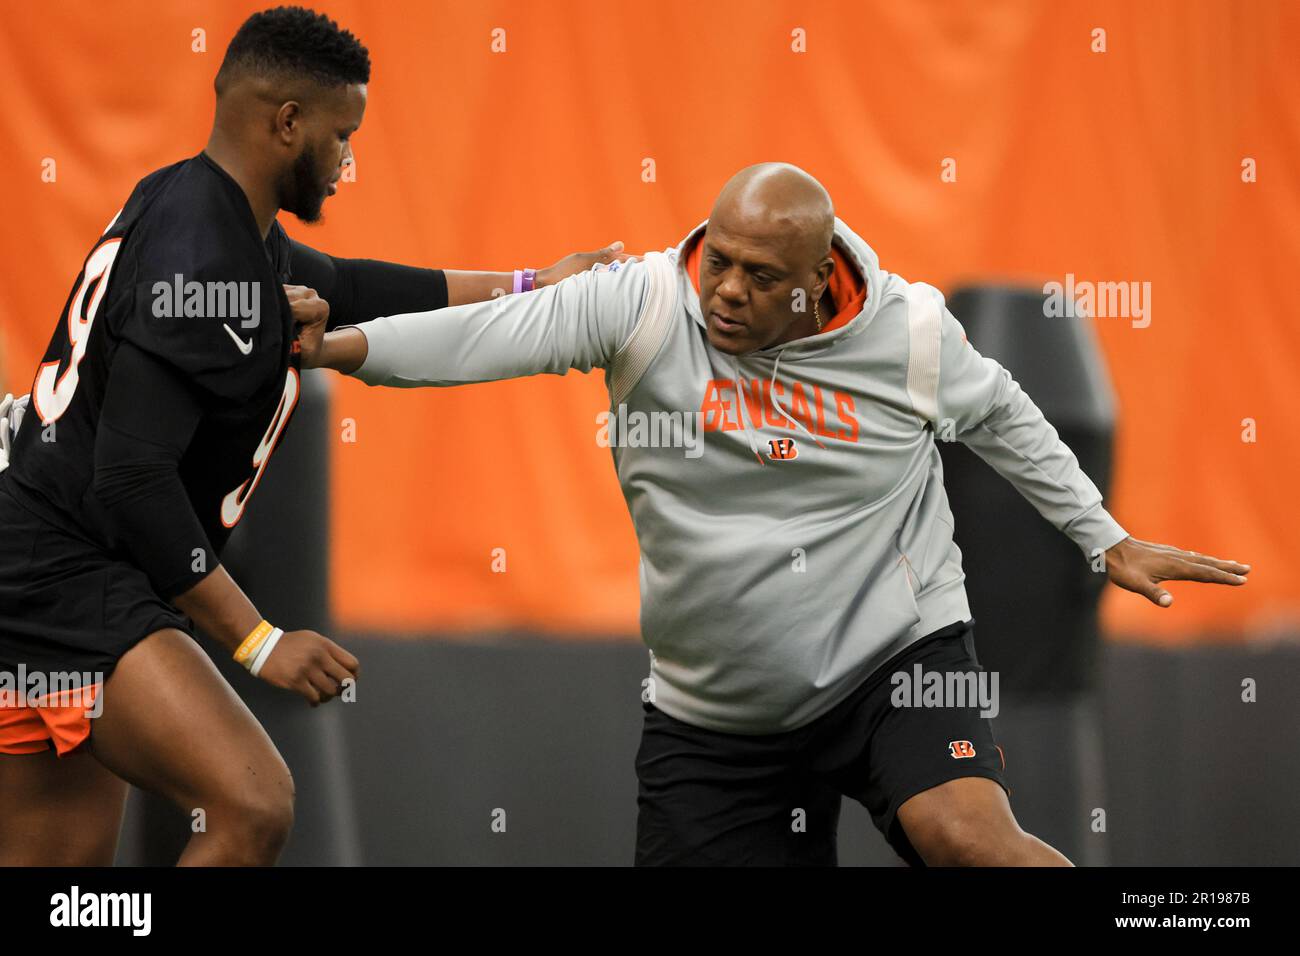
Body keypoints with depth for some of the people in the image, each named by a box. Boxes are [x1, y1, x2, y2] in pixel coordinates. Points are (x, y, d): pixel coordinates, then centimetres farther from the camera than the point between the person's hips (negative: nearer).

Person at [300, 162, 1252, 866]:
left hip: (896, 658, -2)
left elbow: (1001, 416, 12)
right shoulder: (646, 305, -12)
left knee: (967, 833, -28)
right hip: (713, 710, 2)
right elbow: (506, 329, -25)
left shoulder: (910, 330, -8)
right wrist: (338, 346, -38)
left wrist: (1108, 540, 15)